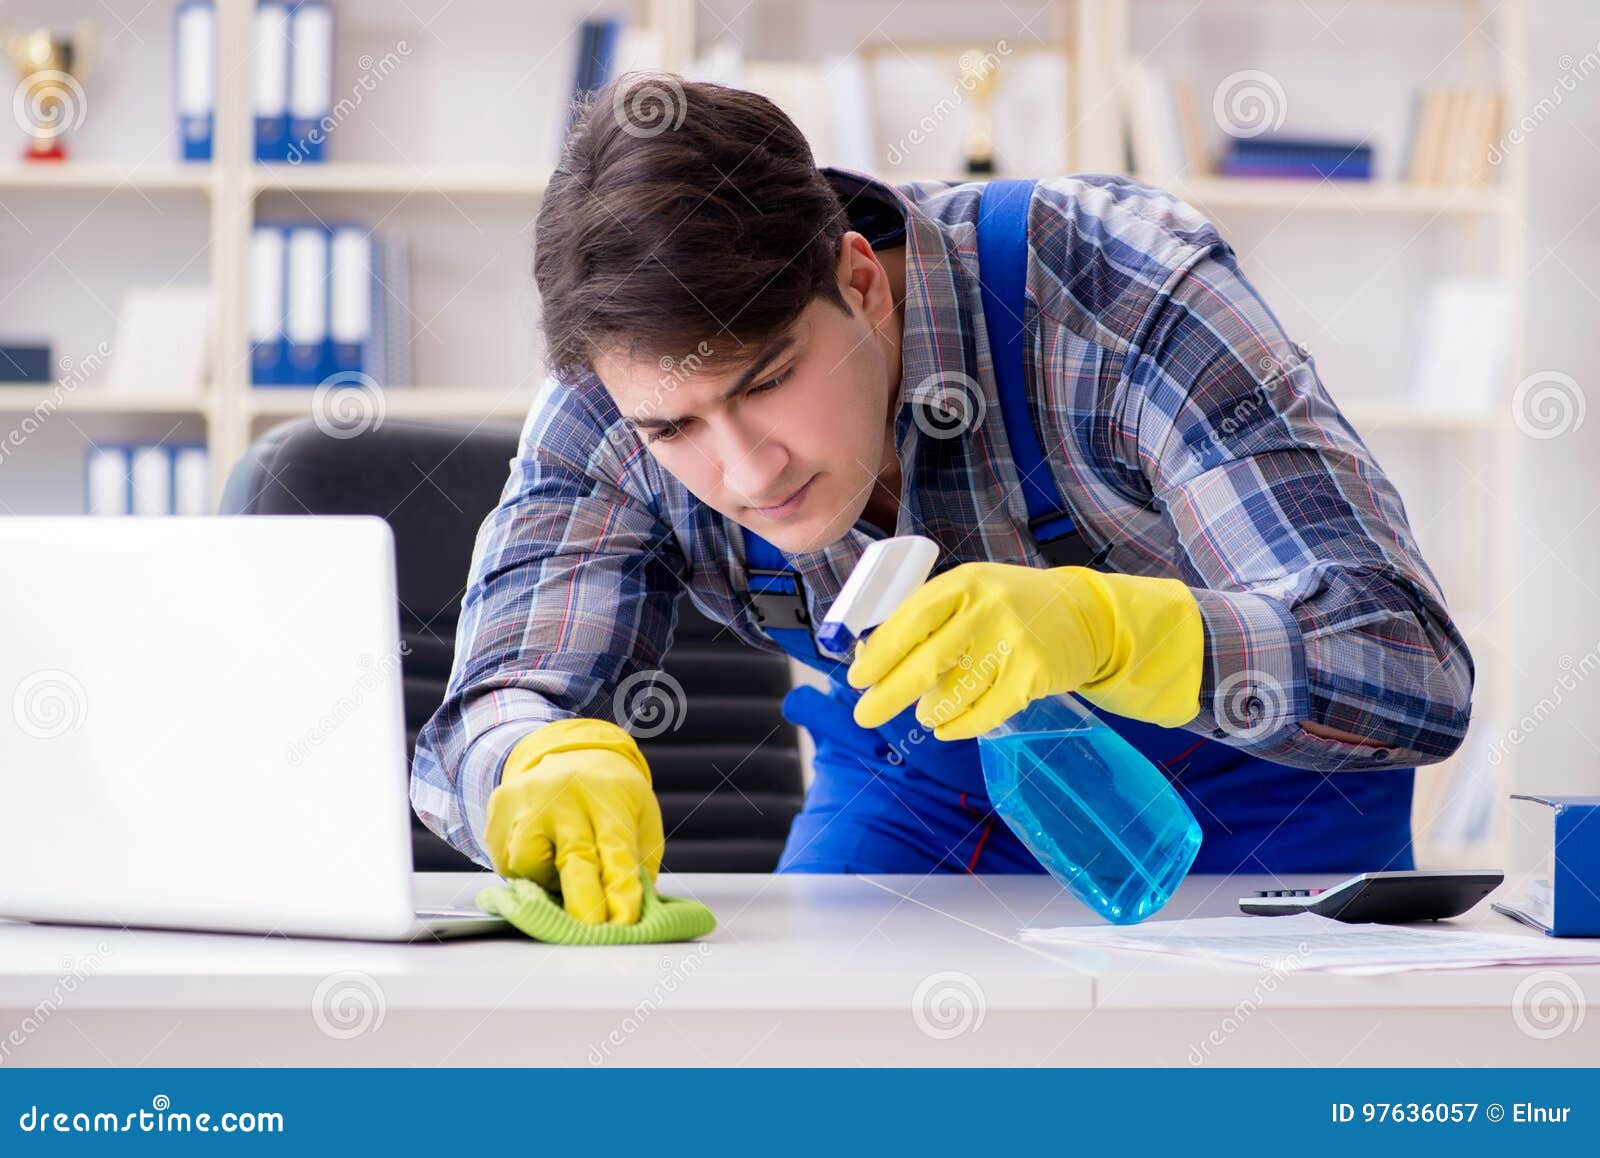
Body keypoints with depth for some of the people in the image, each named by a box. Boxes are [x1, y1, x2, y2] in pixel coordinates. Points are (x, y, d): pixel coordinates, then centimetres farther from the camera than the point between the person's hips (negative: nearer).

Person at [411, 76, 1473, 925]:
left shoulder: (1125, 296, -32)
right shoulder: (615, 404, -21)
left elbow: (1417, 674, -37)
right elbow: (480, 730, -22)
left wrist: (1099, 625, -55)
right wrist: (550, 766, -47)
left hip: (1246, 803, -2)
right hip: (916, 799, 2)